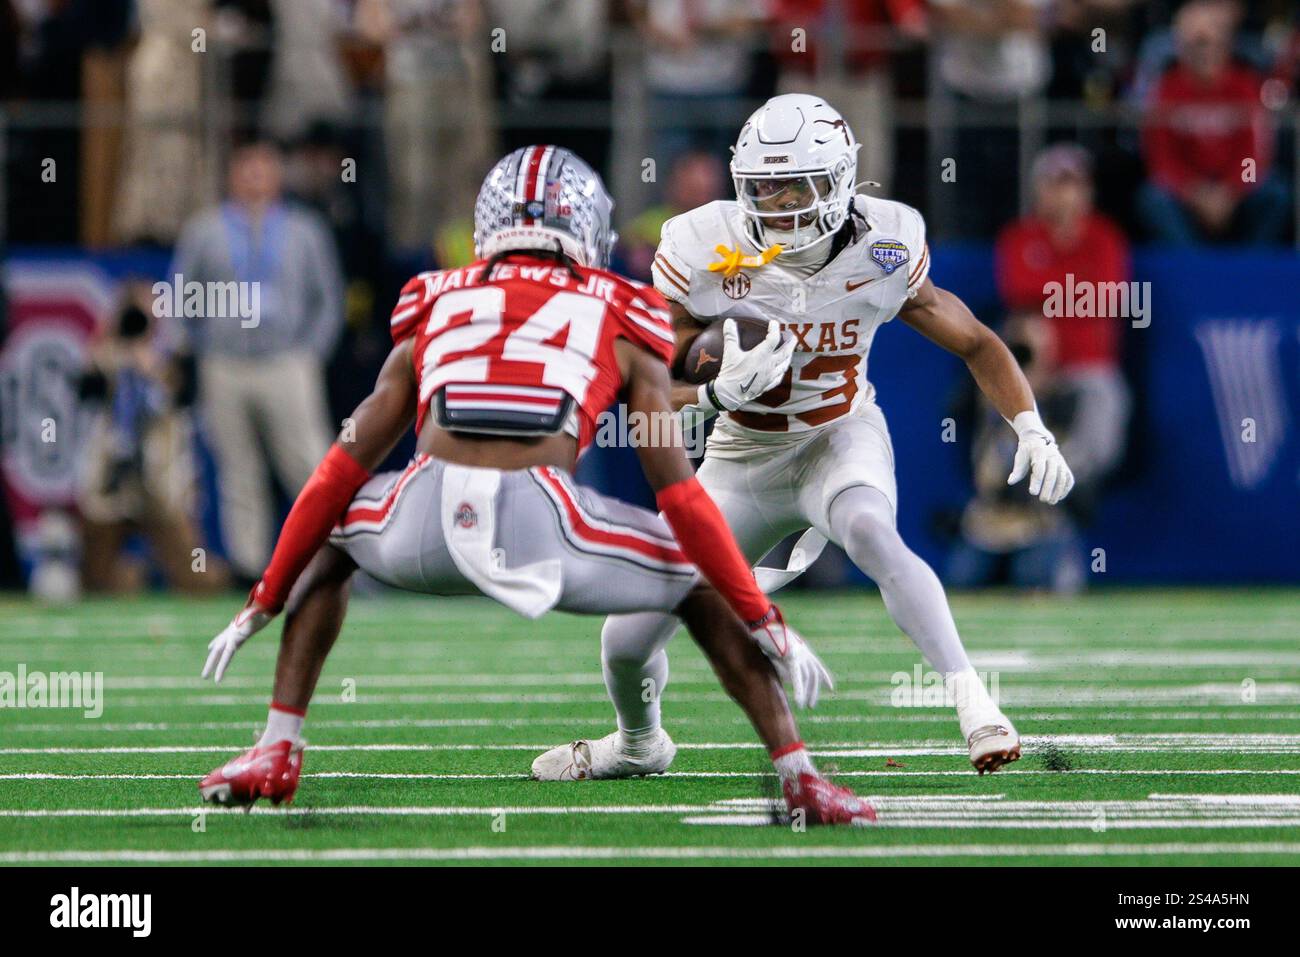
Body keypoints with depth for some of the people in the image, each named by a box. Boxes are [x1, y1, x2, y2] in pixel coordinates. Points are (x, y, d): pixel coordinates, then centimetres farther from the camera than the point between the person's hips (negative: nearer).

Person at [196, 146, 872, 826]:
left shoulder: (436, 311, 28)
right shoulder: (622, 323, 23)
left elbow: (342, 470, 26)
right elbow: (679, 494, 16)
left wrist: (262, 605, 31)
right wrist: (766, 622, 20)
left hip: (426, 520, 1)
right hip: (545, 526, -1)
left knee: (330, 537, 36)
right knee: (704, 586, 25)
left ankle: (277, 751, 23)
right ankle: (799, 777, 13)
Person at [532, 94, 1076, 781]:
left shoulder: (882, 249, -18)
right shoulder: (704, 254, -20)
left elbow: (974, 344, -3)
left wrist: (1032, 429, -15)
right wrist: (716, 391, -35)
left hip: (842, 436, -2)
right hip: (743, 458, 2)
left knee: (870, 534, -39)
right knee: (627, 642, 3)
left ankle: (972, 701, -36)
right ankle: (638, 741, 38)